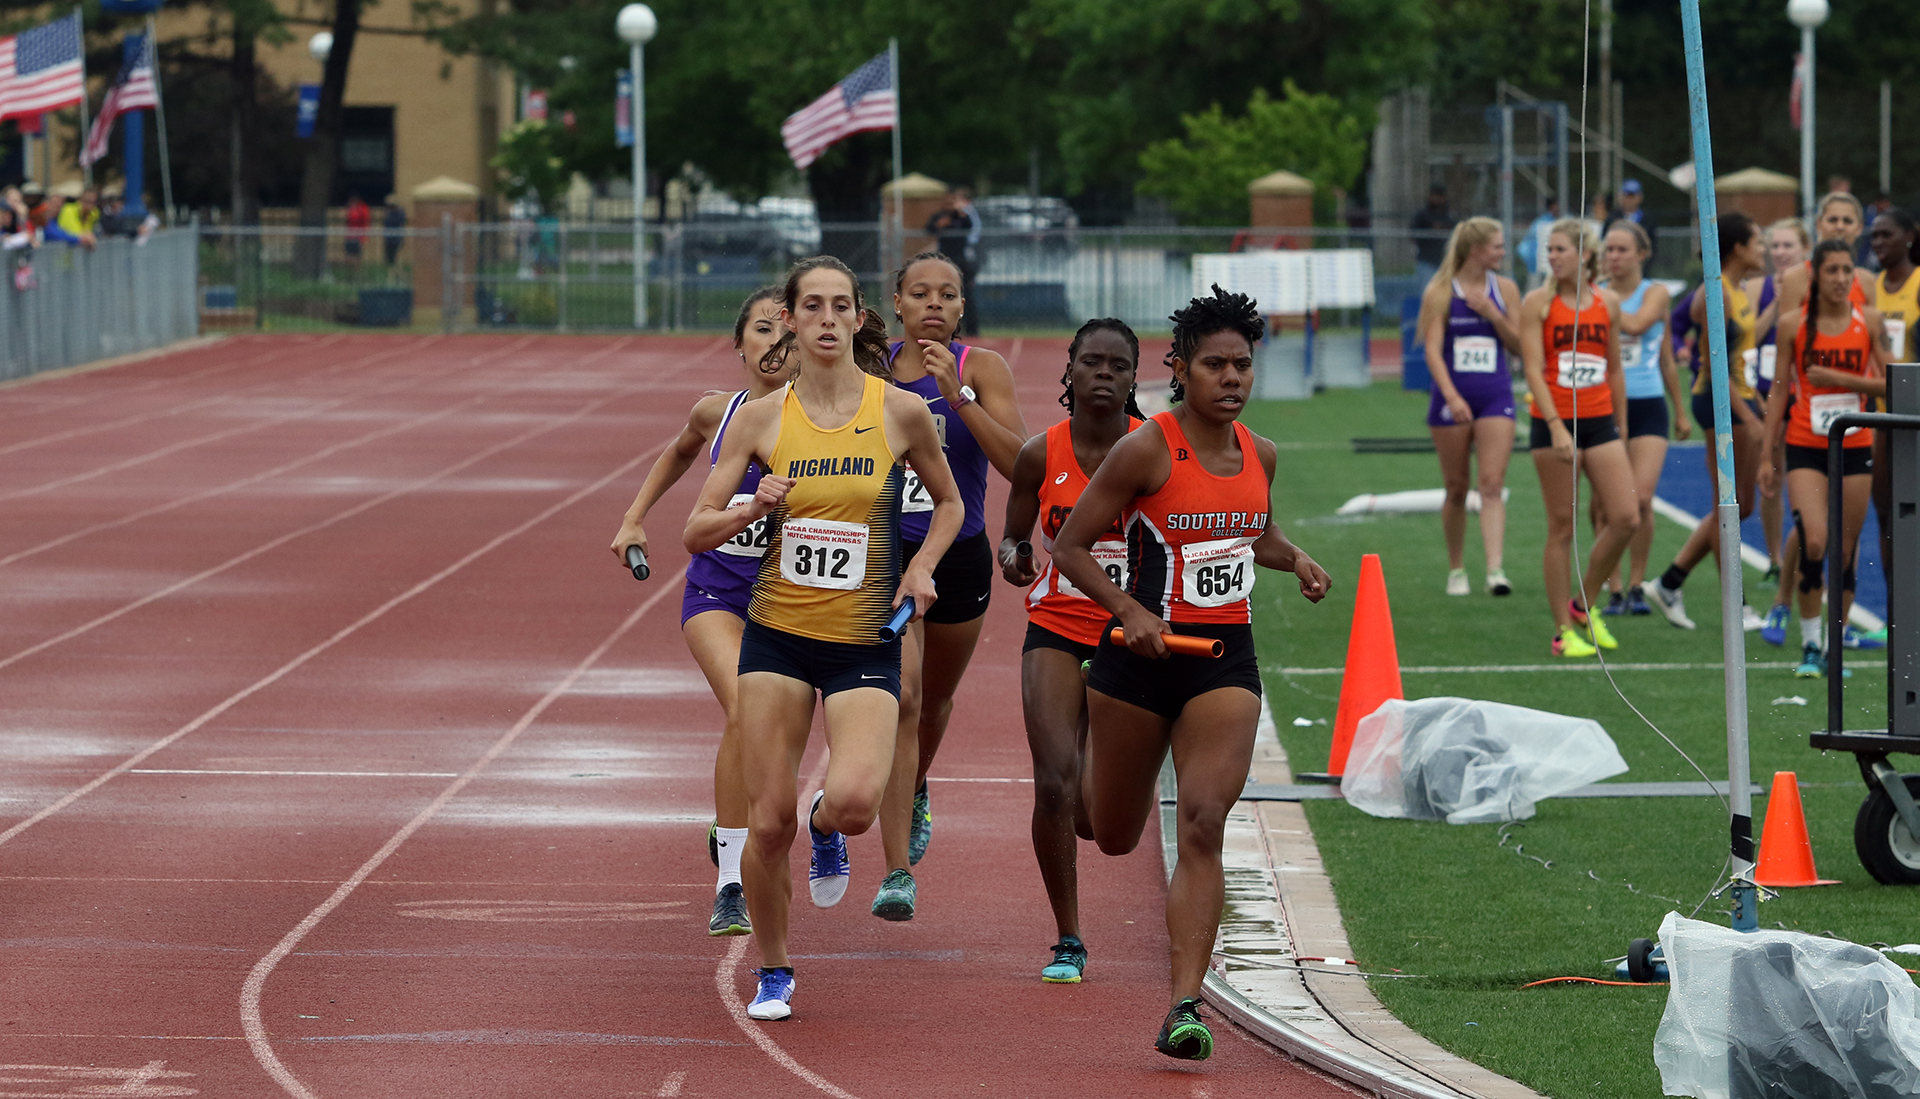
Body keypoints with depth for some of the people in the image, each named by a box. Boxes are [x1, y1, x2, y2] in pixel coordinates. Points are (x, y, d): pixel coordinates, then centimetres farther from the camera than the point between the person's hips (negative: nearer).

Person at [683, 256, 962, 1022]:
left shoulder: (901, 412, -2)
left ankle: (826, 828, 16)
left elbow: (948, 504, 15)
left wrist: (921, 568, -2)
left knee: (854, 801, -23)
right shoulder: (761, 419, 0)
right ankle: (773, 972, 20)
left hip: (866, 641, -1)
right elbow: (697, 533, 3)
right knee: (768, 820, -3)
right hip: (777, 636, 1)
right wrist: (754, 509, -17)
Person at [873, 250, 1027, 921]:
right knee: (900, 694, -20)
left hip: (959, 559, 1)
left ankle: (915, 792, 57)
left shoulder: (980, 368, -7)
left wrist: (956, 394, -27)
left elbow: (1019, 463, -21)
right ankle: (898, 875, -22)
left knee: (934, 700, 22)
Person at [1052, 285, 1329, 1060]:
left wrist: (1296, 559, 4)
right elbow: (1070, 546, -9)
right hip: (1142, 651, -3)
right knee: (1114, 837, 13)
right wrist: (1129, 610, -23)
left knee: (1203, 827, -14)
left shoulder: (1258, 454, 5)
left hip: (1225, 659, 3)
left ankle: (1185, 1006, -16)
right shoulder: (1145, 450, -12)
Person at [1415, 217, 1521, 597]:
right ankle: (1456, 569, 21)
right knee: (1457, 487, 6)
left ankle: (1496, 569, -19)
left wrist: (1493, 315, -9)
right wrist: (1451, 396, -22)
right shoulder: (1440, 293, -4)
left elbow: (1518, 345, 7)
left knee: (1492, 485, -11)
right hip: (1452, 398, -1)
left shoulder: (1505, 289, 6)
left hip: (1495, 396, 2)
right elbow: (1433, 350, -10)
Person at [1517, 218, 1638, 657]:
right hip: (1554, 423, -4)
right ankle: (1564, 630, 6)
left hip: (1601, 422, 4)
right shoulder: (1538, 303, -3)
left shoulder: (1608, 303, 8)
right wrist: (1557, 427, -20)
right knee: (1562, 527, -1)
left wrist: (1621, 429, 16)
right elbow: (1534, 369, -10)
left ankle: (1584, 604, 15)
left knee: (1626, 518, -6)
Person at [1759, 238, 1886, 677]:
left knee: (1846, 550, 4)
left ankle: (1835, 647, 16)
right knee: (1814, 542, -17)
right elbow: (1780, 391, 4)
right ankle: (1810, 646, -4)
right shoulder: (1793, 324, -1)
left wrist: (1840, 378, -12)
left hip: (1855, 448, 2)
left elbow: (1888, 383, 1)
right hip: (1805, 447, -2)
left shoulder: (1868, 320, 1)